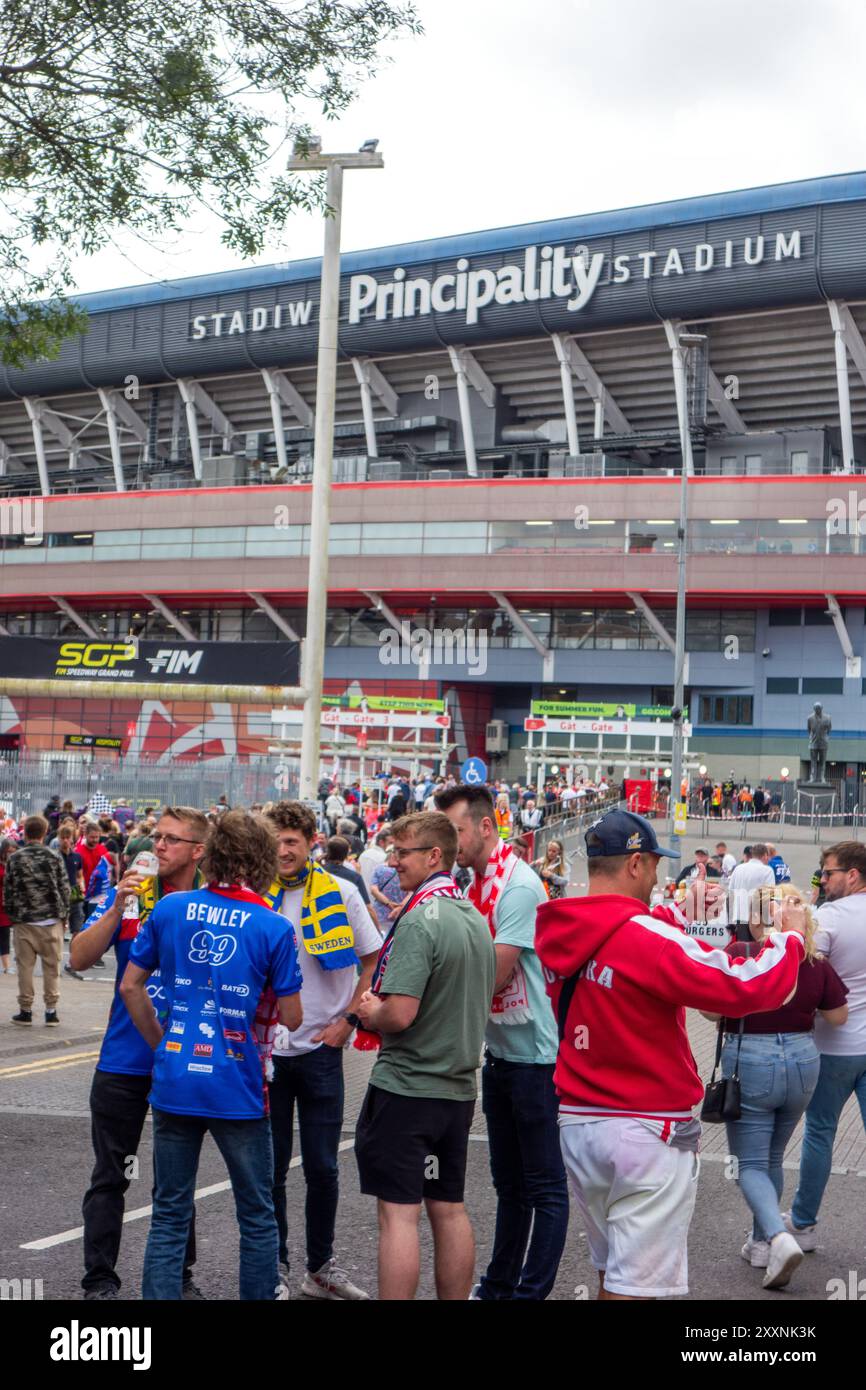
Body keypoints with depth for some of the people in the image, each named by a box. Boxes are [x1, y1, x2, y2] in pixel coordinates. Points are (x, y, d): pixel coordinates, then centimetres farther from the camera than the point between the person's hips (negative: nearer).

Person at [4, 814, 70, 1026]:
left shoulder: (14, 859, -1)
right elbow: (64, 888, 0)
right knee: (52, 967, 6)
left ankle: (25, 1010, 10)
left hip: (23, 921, 0)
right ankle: (51, 1010, 6)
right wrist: (64, 916, 10)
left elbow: (8, 891, 1)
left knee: (25, 966, 6)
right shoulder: (53, 857, -3)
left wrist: (11, 916, 12)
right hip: (51, 921, 0)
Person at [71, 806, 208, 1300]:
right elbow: (80, 958, -9)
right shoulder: (130, 894, -1)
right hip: (124, 1060, 1)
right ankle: (100, 1280, 20)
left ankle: (179, 1275, 28)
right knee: (109, 1177, 8)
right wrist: (118, 908, -20)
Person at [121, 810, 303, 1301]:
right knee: (258, 1217, 14)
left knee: (170, 1217, 13)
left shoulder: (170, 908, 0)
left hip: (174, 1082, 3)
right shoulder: (274, 928, -10)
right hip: (238, 1090, -3)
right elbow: (292, 1018, -5)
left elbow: (131, 987, 7)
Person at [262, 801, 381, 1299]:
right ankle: (276, 1266, 21)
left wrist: (347, 1021, -3)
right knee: (270, 1167, 7)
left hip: (321, 1049, 0)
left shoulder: (341, 894, -3)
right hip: (266, 1048, 1)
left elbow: (374, 962, 5)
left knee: (323, 1167, 6)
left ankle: (321, 1267, 21)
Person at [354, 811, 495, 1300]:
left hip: (406, 1086, -8)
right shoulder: (477, 919, 9)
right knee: (450, 1208, 15)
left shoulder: (419, 920, -18)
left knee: (399, 1213, -3)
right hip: (459, 1089, 8)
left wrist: (370, 1011, -4)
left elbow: (399, 1014, -26)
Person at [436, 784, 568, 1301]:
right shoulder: (477, 882, 9)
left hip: (533, 1053, -9)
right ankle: (499, 1285, 29)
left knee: (544, 1184, 1)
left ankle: (532, 1292, 7)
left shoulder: (519, 885, -19)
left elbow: (494, 973, -23)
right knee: (509, 1180, 18)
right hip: (500, 1050, 9)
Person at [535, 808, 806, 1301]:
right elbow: (743, 988, -21)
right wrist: (790, 939, -5)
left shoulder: (556, 930, 0)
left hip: (577, 1124, 7)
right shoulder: (649, 939, -21)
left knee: (612, 1264, 22)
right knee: (637, 1279, 2)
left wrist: (676, 914, 13)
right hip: (650, 1134, -7)